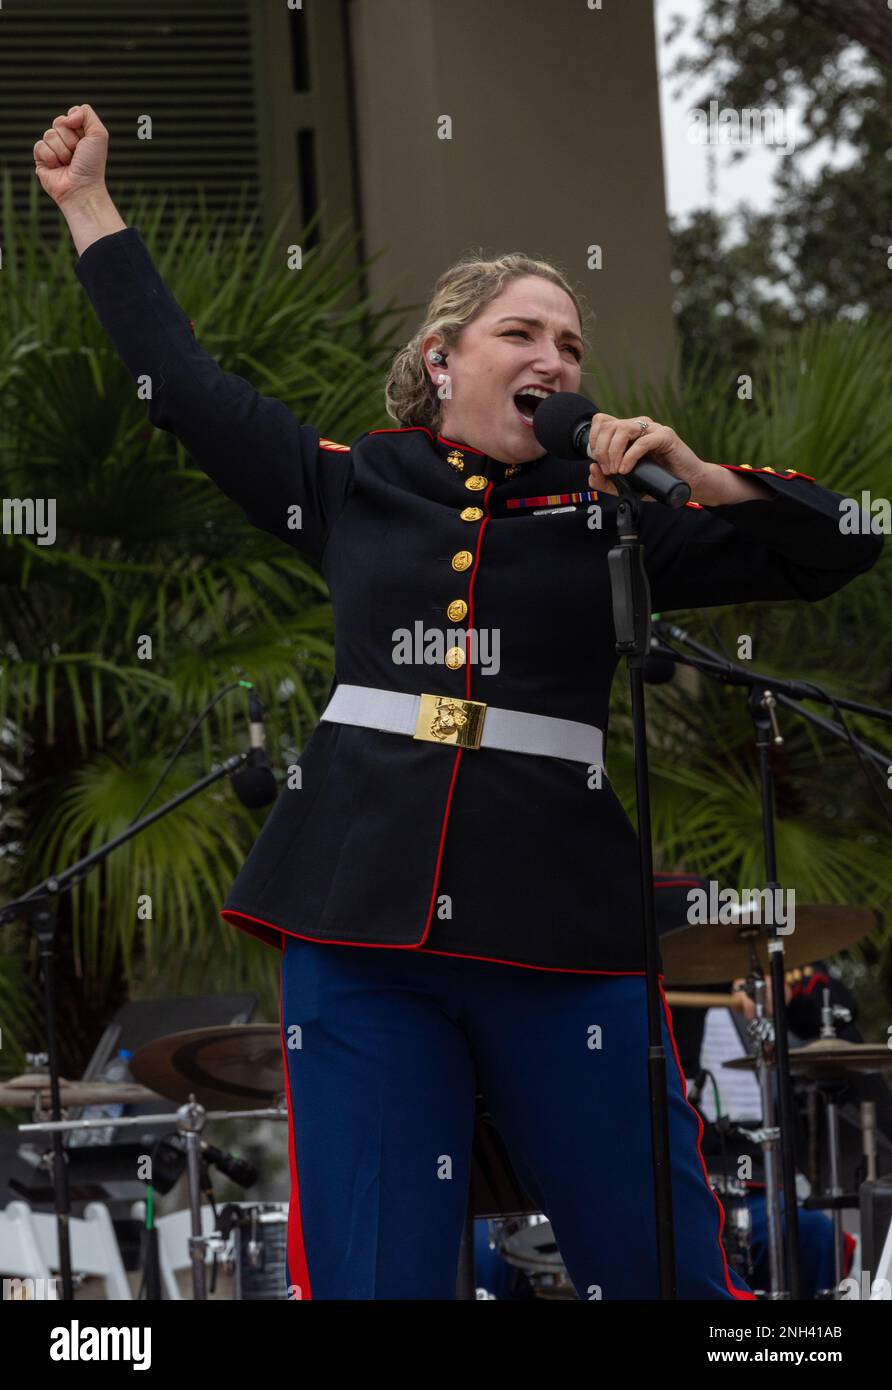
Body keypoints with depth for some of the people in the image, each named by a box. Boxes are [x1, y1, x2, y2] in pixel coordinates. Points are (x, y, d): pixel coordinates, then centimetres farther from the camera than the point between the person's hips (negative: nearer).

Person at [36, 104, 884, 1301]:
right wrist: (88, 202, 30)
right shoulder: (354, 486, 14)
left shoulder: (614, 509, 11)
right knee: (367, 1271, -3)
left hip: (558, 927, -1)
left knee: (661, 1267, -3)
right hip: (362, 918, 1)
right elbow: (183, 383, 24)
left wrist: (690, 472, -7)